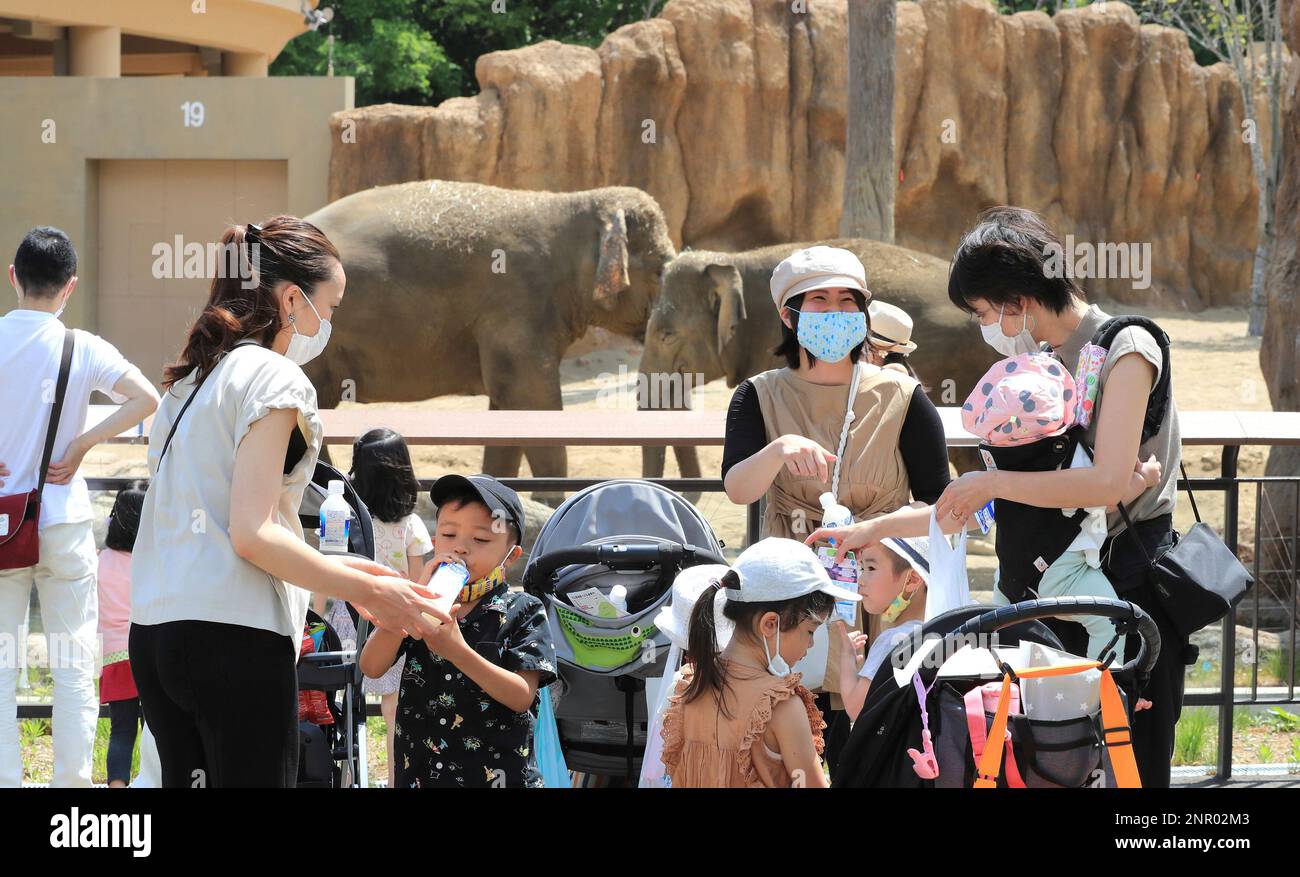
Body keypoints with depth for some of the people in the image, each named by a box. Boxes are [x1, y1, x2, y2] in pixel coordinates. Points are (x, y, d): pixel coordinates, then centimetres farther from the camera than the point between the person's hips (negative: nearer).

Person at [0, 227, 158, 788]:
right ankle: (73, 783, 4)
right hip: (64, 520, 0)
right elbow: (147, 399, -13)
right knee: (73, 668, 5)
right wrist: (81, 447, -7)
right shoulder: (82, 349, -4)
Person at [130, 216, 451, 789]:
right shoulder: (274, 378, -7)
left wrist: (337, 571, 21)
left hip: (153, 632, 8)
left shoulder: (192, 380, 19)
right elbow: (252, 534, -15)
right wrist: (368, 590, -8)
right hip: (234, 635, -8)